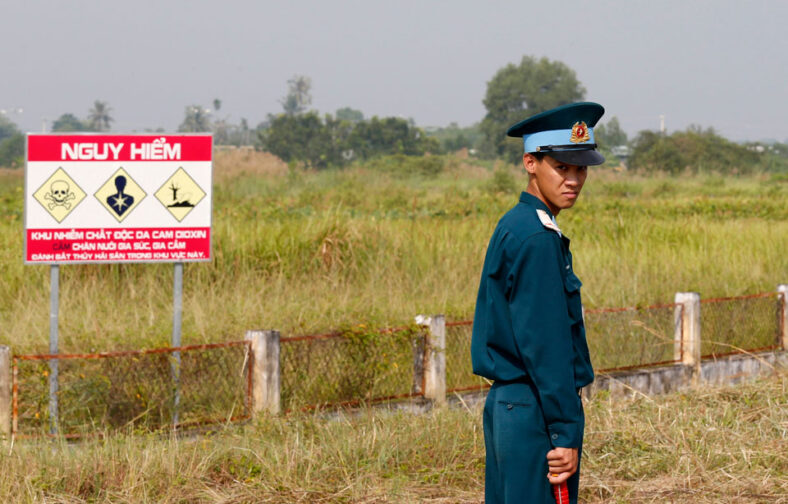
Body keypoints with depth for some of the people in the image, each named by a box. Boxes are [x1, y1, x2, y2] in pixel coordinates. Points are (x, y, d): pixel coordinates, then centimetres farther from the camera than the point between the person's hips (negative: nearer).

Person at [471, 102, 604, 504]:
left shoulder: (513, 227, 14)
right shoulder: (536, 239, -16)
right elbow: (545, 346, -19)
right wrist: (567, 435, -18)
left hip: (505, 406, 10)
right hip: (535, 415, -10)